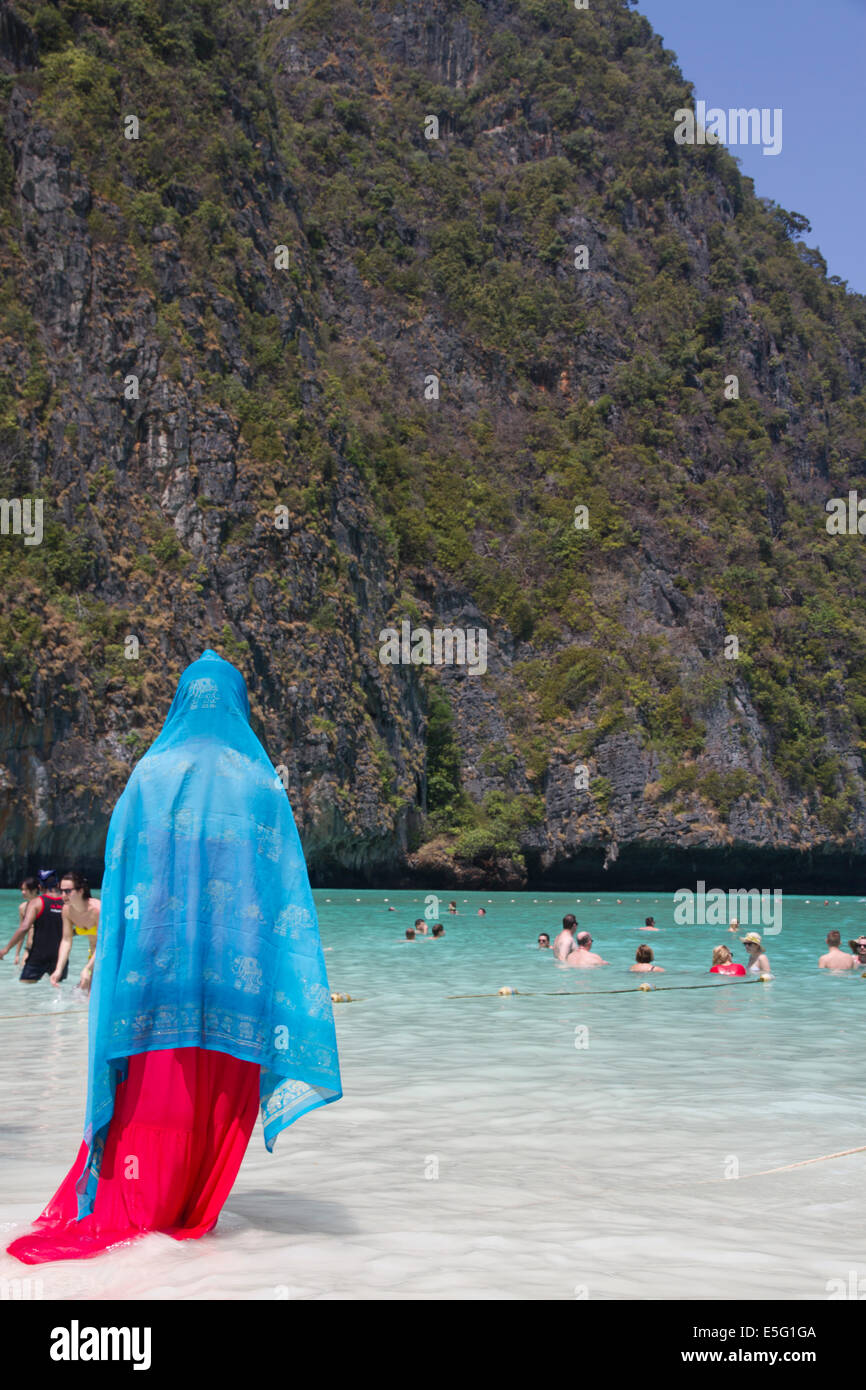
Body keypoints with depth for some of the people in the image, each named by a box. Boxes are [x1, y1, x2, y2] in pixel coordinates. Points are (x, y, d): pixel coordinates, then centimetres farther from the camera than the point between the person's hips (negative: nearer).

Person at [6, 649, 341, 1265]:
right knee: (221, 1089, 7)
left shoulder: (150, 773, 5)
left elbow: (121, 870, 2)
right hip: (234, 955, 0)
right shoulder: (261, 781, 6)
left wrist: (117, 955, 7)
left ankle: (129, 1207, 3)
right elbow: (286, 881, 2)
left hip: (159, 953, 0)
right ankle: (193, 1209, 10)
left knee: (154, 1081, 4)